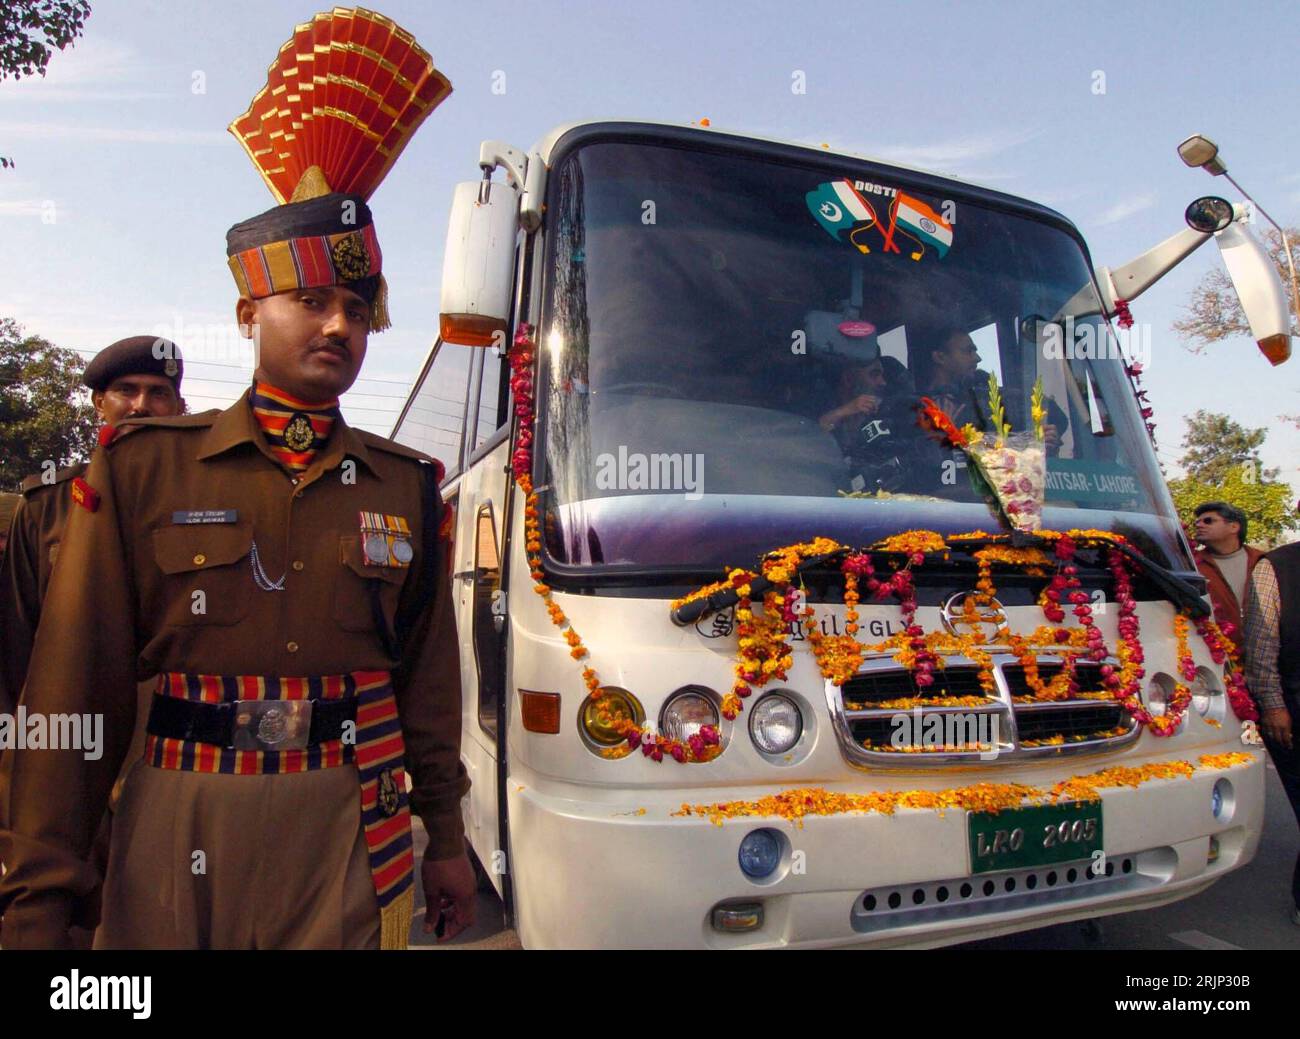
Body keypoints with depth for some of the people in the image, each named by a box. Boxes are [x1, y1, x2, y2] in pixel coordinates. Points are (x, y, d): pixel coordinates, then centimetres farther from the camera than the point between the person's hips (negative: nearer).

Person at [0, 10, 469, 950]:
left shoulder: (407, 486, 3)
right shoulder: (142, 469, -1)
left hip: (352, 832, 1)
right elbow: (76, 688, -3)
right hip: (178, 834, 0)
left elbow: (429, 676, 7)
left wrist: (446, 837, 10)